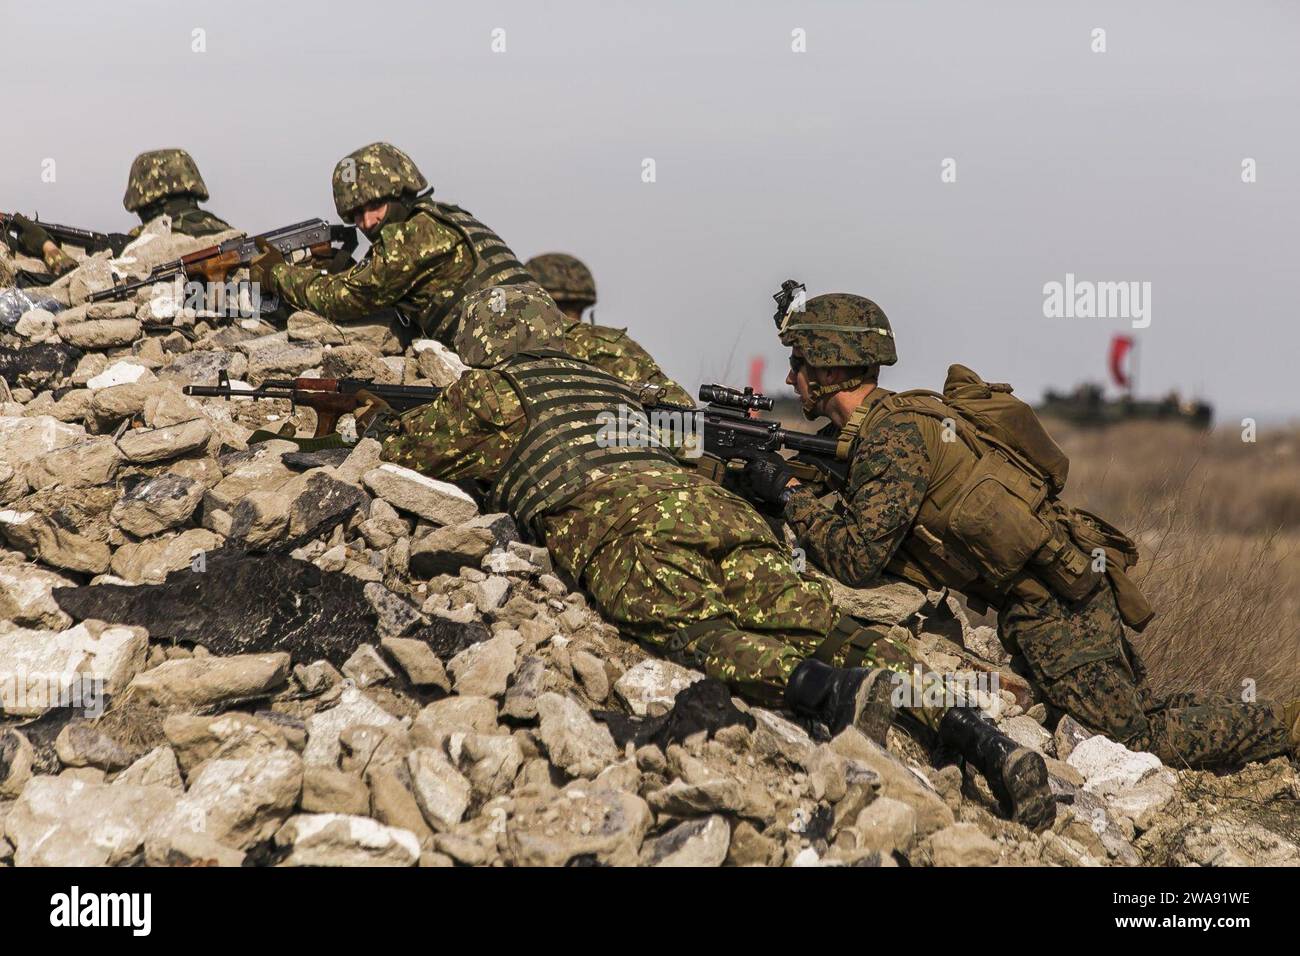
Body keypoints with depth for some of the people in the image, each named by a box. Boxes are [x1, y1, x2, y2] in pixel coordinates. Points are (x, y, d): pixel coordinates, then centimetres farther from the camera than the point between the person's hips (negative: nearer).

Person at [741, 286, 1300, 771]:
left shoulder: (893, 431, -14)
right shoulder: (897, 414, 15)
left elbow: (856, 559, -18)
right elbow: (868, 521, 23)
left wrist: (788, 491, -7)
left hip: (1051, 601, -10)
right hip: (1074, 580, 10)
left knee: (1141, 739, -5)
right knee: (1141, 712, 18)